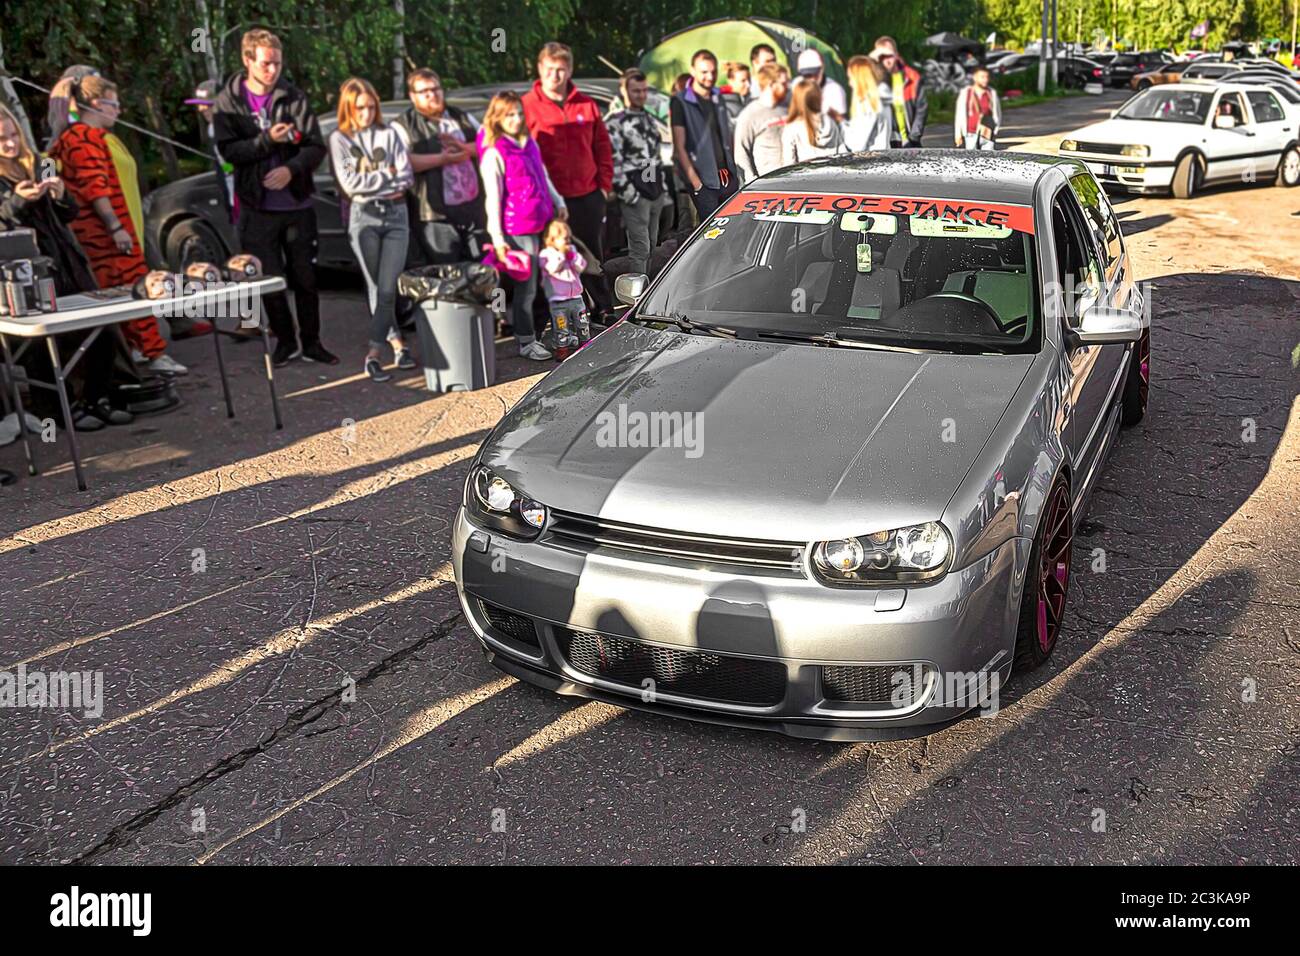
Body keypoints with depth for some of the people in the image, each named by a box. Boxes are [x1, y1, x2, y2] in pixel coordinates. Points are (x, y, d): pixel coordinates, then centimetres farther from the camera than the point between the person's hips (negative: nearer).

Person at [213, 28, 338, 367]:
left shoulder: (294, 97, 0)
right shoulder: (229, 100, -1)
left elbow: (317, 146, -3)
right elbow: (228, 149, -9)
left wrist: (292, 169, -19)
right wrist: (267, 140, -19)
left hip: (298, 204, 1)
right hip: (257, 208, 0)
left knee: (305, 278, 7)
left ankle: (311, 342, 19)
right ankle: (285, 341, 22)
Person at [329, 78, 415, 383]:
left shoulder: (389, 134, 9)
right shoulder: (339, 139, 4)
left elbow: (407, 177, 2)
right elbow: (349, 183, -7)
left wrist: (372, 181, -9)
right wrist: (388, 176, -4)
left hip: (395, 214, 1)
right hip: (363, 217, -1)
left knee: (388, 287, -7)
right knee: (376, 286, -1)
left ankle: (374, 353, 1)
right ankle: (397, 342, 9)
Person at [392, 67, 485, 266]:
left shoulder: (462, 118, 16)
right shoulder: (403, 126, -1)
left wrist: (463, 147, -9)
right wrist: (441, 159, -17)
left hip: (473, 210, 5)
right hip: (436, 215, -5)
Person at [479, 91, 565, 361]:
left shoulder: (529, 143, 12)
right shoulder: (493, 153, -10)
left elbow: (543, 177, 25)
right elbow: (492, 197, -12)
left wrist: (558, 202, 20)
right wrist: (497, 237, -14)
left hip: (540, 223, 7)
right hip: (517, 228, -7)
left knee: (531, 284, 12)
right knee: (526, 286, -1)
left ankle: (526, 333, 24)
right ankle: (525, 341, 10)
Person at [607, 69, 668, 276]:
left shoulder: (649, 120, 18)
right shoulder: (615, 122, -9)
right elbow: (613, 162, -14)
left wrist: (662, 189, 20)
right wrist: (628, 192, -18)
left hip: (655, 191, 8)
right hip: (635, 193, -8)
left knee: (652, 245, 14)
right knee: (640, 248, -10)